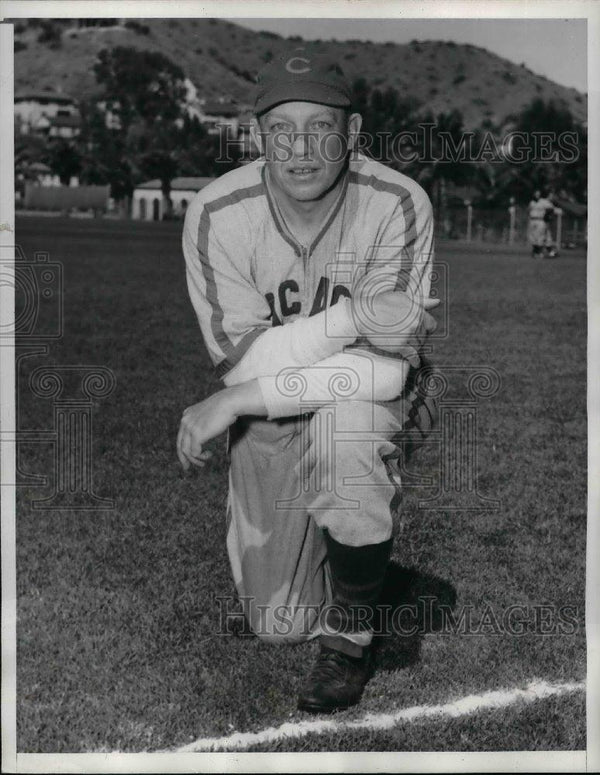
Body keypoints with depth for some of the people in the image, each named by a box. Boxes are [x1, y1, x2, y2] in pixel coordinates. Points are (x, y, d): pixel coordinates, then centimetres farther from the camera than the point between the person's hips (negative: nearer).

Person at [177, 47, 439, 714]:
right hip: (268, 418, 2)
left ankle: (351, 635, -16)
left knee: (346, 422, -40)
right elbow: (243, 359, -21)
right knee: (279, 625, 2)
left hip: (376, 407, -1)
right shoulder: (214, 215, -19)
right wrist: (354, 317, -33)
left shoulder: (398, 204, -23)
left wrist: (237, 400, -28)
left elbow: (388, 370, -27)